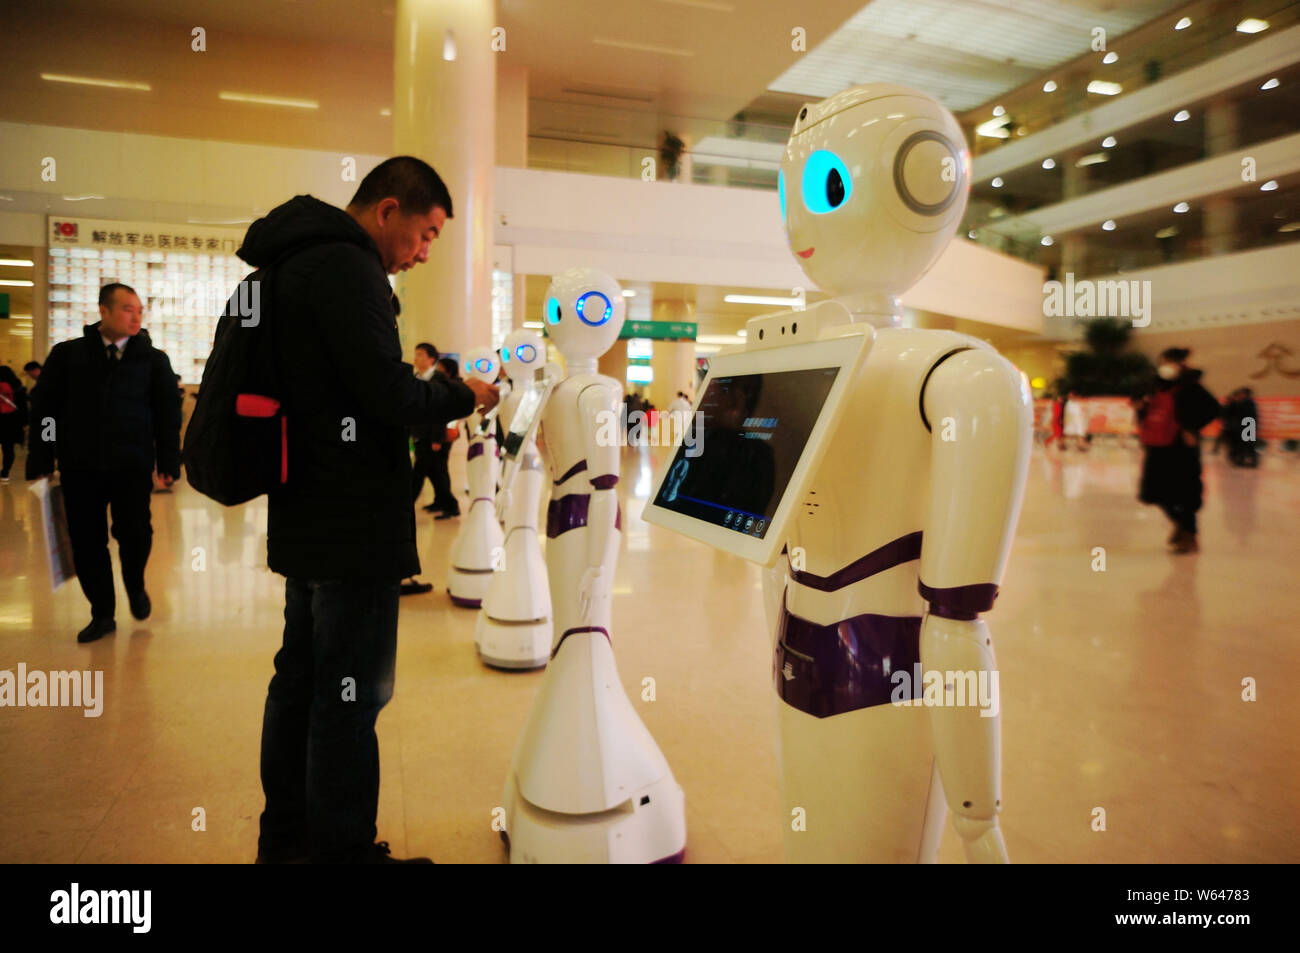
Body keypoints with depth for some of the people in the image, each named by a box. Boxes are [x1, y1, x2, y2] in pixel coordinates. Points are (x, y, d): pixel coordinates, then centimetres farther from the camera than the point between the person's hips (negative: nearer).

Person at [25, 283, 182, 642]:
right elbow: (44, 408, 5)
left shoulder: (153, 359, 5)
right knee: (86, 542, 4)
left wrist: (168, 462, -3)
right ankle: (102, 613, 20)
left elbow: (168, 413, 4)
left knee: (135, 532, -8)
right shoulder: (68, 354, 5)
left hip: (132, 466, -1)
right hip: (79, 466, 1)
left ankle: (135, 586, 25)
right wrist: (40, 461, 0)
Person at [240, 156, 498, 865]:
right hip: (354, 524, -11)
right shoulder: (345, 267, -15)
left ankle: (286, 833, 33)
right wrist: (465, 397, -5)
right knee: (352, 694, -1)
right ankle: (341, 848, 11)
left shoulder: (299, 264, 17)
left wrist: (431, 393, 11)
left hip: (303, 519, 11)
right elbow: (387, 391, -22)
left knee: (301, 676, 18)